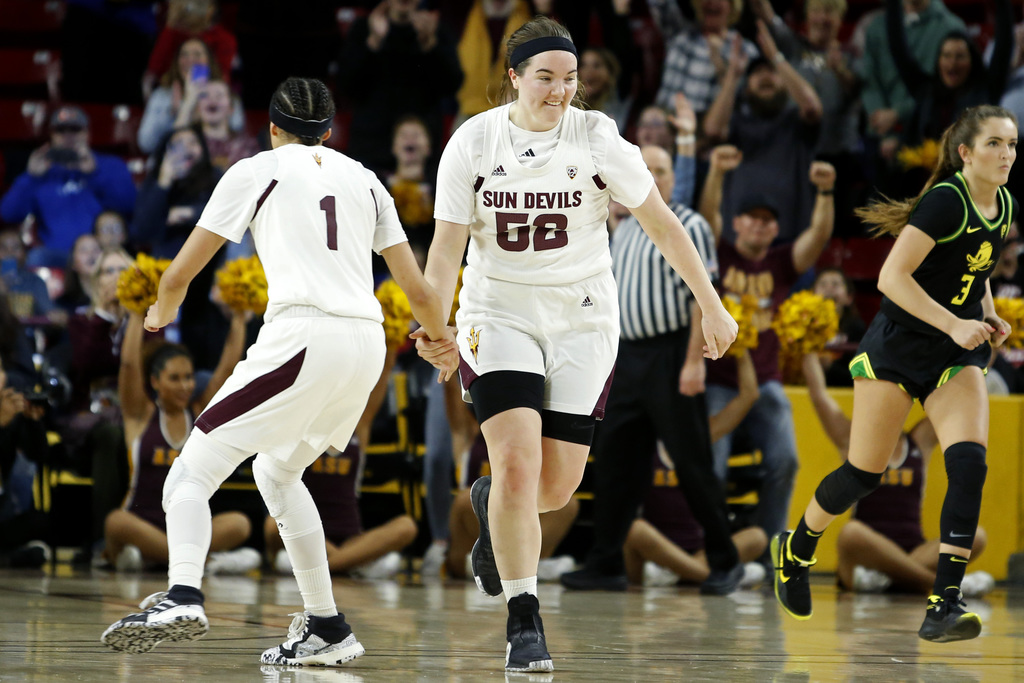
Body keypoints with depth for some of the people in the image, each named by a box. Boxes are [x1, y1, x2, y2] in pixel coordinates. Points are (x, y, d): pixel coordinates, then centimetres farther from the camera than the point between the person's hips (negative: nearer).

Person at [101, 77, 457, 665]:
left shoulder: (255, 170, 11)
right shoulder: (363, 179, 23)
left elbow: (181, 273, 12)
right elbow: (419, 290, 22)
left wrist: (162, 312, 35)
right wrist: (442, 340, 42)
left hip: (303, 335, -6)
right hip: (368, 343, 6)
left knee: (192, 473, -6)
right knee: (276, 470, 27)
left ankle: (183, 597, -34)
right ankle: (327, 630, 23)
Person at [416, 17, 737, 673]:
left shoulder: (596, 137, -9)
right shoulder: (474, 142, -7)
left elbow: (661, 223, -2)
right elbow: (447, 246, -4)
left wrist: (712, 306, -1)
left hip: (581, 322, 1)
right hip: (499, 316, -1)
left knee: (558, 485, 1)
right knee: (518, 464, -18)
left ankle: (493, 503, 38)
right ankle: (524, 621, -8)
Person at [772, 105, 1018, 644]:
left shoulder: (1004, 207, 6)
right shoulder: (945, 201, -18)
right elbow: (892, 277, -23)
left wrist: (988, 318, 6)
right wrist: (953, 324, -26)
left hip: (956, 356, 6)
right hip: (897, 348, -6)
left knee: (969, 464, -17)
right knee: (863, 474, 1)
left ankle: (944, 604, -18)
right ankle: (795, 550, 31)